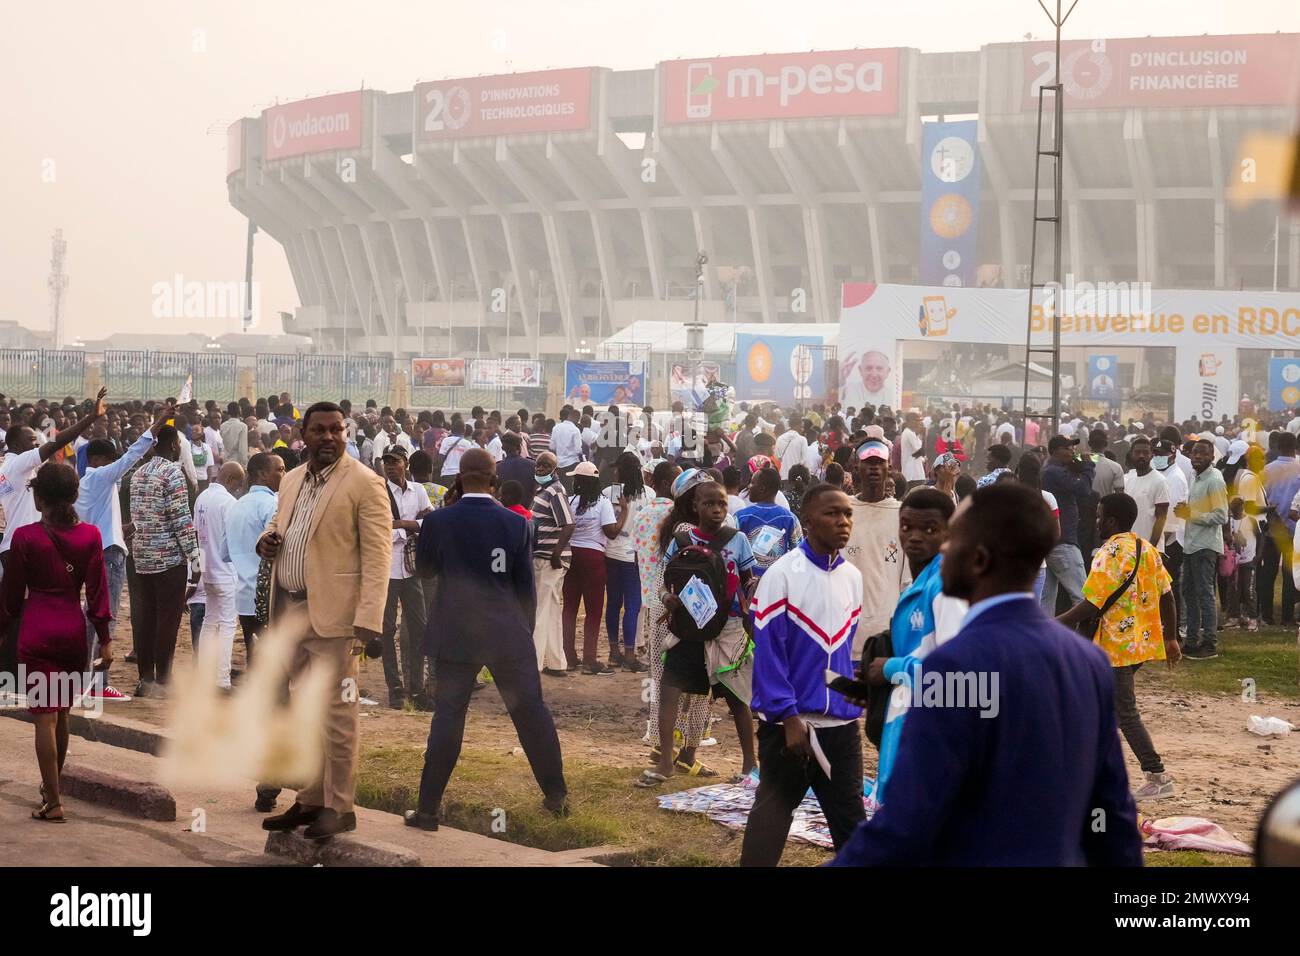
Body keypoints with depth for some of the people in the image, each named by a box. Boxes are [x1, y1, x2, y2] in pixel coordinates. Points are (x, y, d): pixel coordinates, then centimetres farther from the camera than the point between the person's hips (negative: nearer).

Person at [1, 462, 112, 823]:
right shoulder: (89, 535, -2)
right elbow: (97, 590, 0)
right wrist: (105, 639, 5)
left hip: (37, 633, -4)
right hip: (74, 628, 4)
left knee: (45, 716, -2)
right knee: (62, 714, 18)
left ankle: (53, 802, -4)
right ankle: (52, 785, 34)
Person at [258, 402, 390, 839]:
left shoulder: (364, 483, -8)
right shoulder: (291, 480, 14)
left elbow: (377, 557, -12)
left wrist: (369, 621, -20)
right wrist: (266, 539, 3)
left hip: (333, 614, -7)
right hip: (290, 611, 7)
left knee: (335, 713, -4)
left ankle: (339, 807, 3)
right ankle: (310, 800, 22)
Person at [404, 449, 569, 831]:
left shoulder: (438, 521, -7)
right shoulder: (515, 524, -4)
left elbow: (425, 567, 10)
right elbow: (525, 584, 2)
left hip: (458, 633, -1)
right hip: (509, 634, 1)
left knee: (448, 715, 3)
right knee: (531, 711, 10)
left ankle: (428, 809, 3)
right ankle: (556, 795, 20)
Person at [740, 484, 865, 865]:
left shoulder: (852, 578, 7)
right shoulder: (782, 574, -11)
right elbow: (768, 651, -13)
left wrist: (851, 698, 11)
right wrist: (789, 717, -16)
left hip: (841, 721, 5)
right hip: (790, 721, -5)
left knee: (850, 818, 10)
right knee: (771, 813, 5)